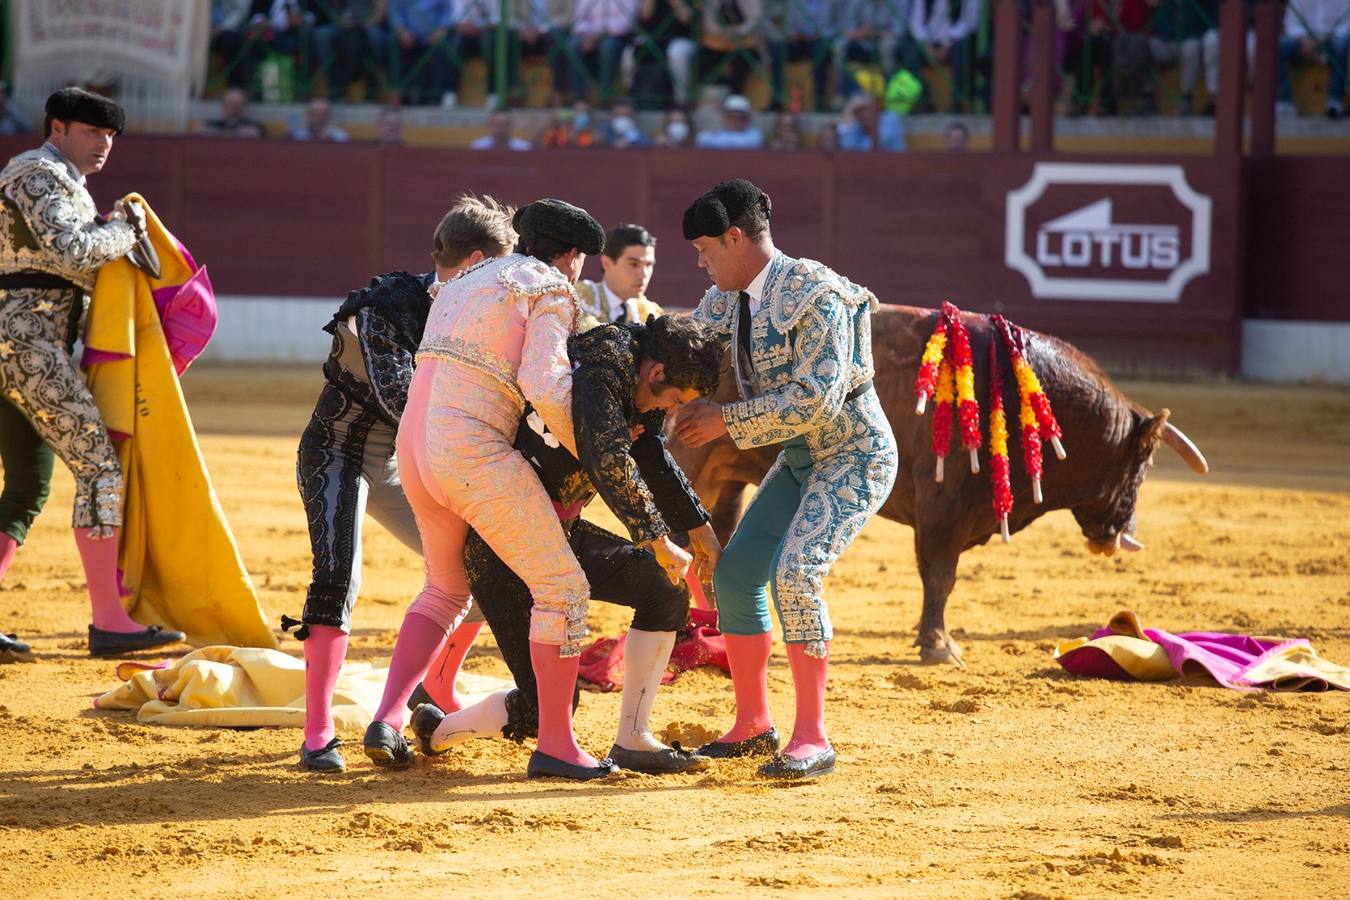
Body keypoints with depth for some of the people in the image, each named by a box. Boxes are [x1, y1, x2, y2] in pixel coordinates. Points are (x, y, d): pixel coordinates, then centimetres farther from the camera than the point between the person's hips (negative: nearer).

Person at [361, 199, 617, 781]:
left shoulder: (464, 285, 24)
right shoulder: (552, 292, -1)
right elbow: (546, 387, -15)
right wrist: (586, 452, -2)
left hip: (415, 446, 8)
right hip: (476, 454, -8)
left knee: (446, 589, 26)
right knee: (563, 587, 1)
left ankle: (387, 719, 12)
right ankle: (555, 744, 1)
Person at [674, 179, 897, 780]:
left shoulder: (813, 294, -23)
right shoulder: (726, 300, 3)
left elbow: (818, 398, -30)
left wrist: (726, 420, -25)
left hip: (856, 456, -9)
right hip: (799, 458, 9)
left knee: (795, 572, -24)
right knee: (735, 574, 4)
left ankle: (812, 739, -22)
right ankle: (753, 725, 17)